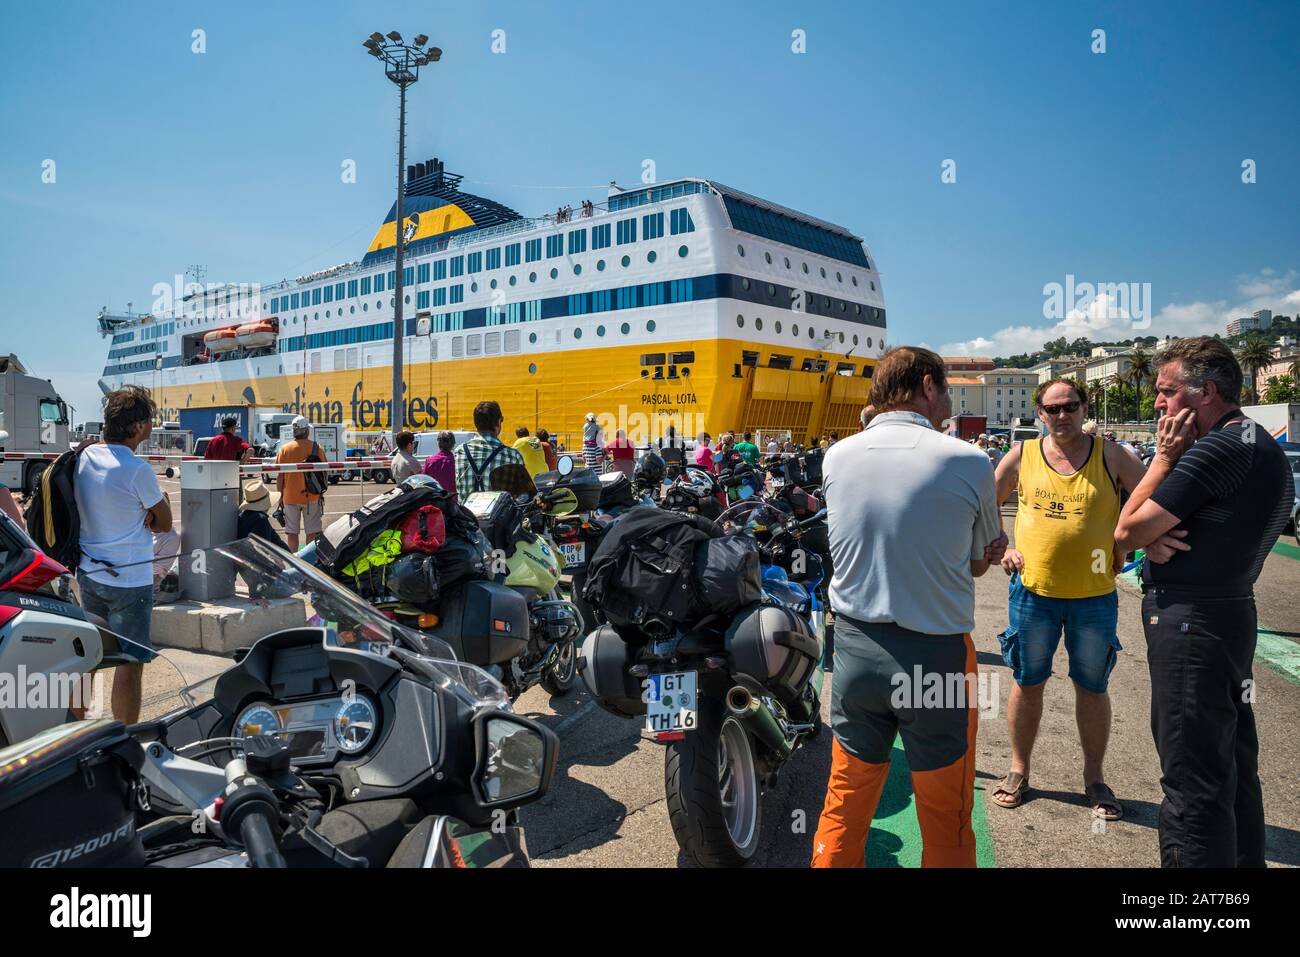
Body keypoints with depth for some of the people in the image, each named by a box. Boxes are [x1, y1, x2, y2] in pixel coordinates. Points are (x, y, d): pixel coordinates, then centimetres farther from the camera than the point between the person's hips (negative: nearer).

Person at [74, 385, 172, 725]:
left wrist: (134, 518, -3)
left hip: (88, 573, 8)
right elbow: (165, 523, -8)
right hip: (129, 579, -8)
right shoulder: (138, 471, -20)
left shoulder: (84, 456, 1)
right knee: (131, 664, 1)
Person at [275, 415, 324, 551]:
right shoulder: (316, 448, -5)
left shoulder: (284, 449, -2)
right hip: (312, 497, -1)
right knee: (312, 532, 5)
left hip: (290, 497, 1)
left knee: (292, 532, 9)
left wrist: (280, 495, 9)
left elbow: (279, 476, -1)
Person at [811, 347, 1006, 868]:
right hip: (935, 655, -3)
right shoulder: (968, 462, -11)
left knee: (845, 805, 18)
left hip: (854, 648, 3)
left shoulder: (836, 457, 1)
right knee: (945, 823, 14)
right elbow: (980, 561, 1)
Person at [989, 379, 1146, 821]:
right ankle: (1019, 771, 27)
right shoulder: (1022, 455, 1)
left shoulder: (1110, 456, -2)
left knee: (1093, 687, 11)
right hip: (1033, 588, 1)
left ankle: (1094, 778, 29)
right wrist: (1002, 549, 0)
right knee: (1027, 683, 11)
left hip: (1095, 594, 0)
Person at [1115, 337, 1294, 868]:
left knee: (1192, 776, -3)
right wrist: (1156, 539, -10)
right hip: (1230, 611, 10)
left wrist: (1164, 455, -8)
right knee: (1233, 765, 21)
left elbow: (1126, 532, -16)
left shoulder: (1217, 449, -20)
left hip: (1191, 624, -10)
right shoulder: (1262, 446, 13)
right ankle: (1242, 858, 36)